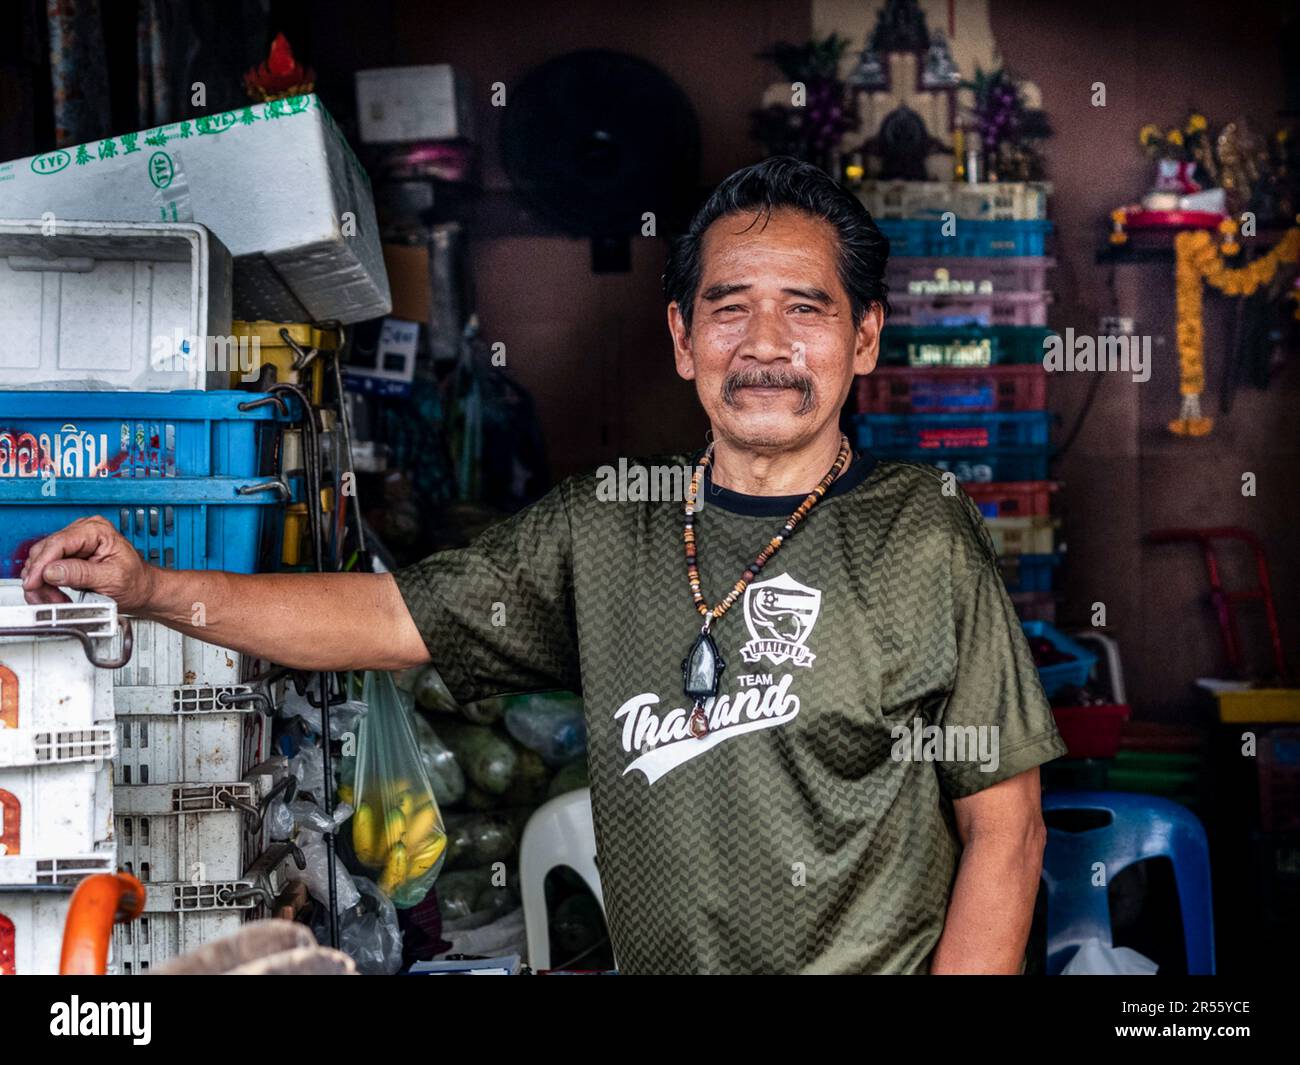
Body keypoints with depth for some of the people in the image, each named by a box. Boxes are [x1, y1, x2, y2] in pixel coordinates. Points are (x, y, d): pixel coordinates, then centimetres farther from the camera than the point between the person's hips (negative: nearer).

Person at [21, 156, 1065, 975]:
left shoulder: (927, 534, -8)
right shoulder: (599, 529, 4)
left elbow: (1006, 831, -7)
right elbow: (398, 613, 6)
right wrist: (154, 587, -1)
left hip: (881, 964, -4)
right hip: (651, 960, 4)